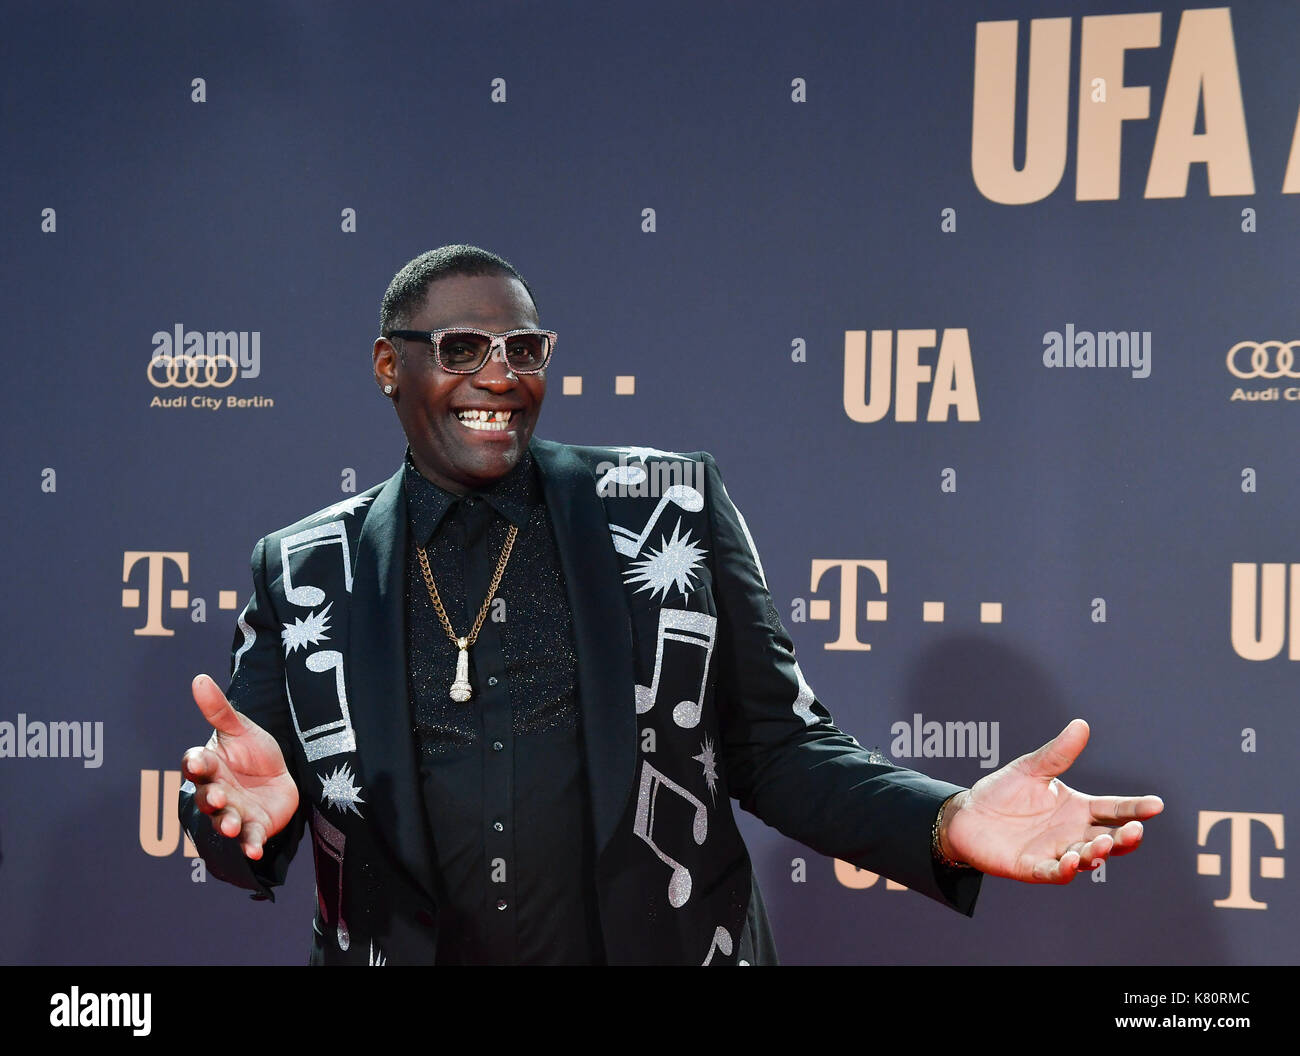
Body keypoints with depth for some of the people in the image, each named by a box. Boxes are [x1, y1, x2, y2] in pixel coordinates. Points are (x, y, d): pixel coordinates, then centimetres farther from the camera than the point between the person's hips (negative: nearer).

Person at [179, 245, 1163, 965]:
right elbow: (248, 844, 1)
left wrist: (948, 822, -18)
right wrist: (251, 804, -23)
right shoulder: (304, 570, 0)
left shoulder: (672, 509, -2)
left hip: (667, 941, 0)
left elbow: (778, 747, 0)